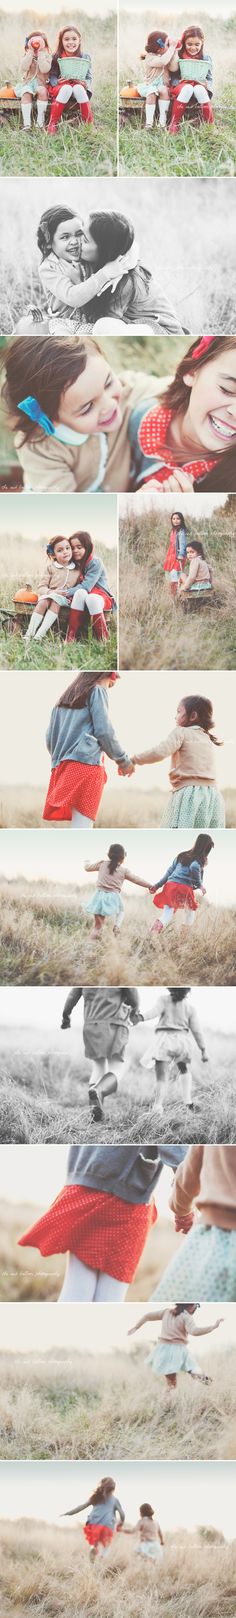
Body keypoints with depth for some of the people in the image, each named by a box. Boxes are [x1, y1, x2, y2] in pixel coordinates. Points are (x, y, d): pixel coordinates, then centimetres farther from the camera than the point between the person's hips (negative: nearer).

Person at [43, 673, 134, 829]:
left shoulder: (65, 697, 25)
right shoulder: (97, 691, 4)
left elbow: (50, 737, 21)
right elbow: (104, 731, -4)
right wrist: (123, 760, 6)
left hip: (63, 767, 7)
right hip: (86, 764, -7)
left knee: (79, 828, 4)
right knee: (81, 828, -15)